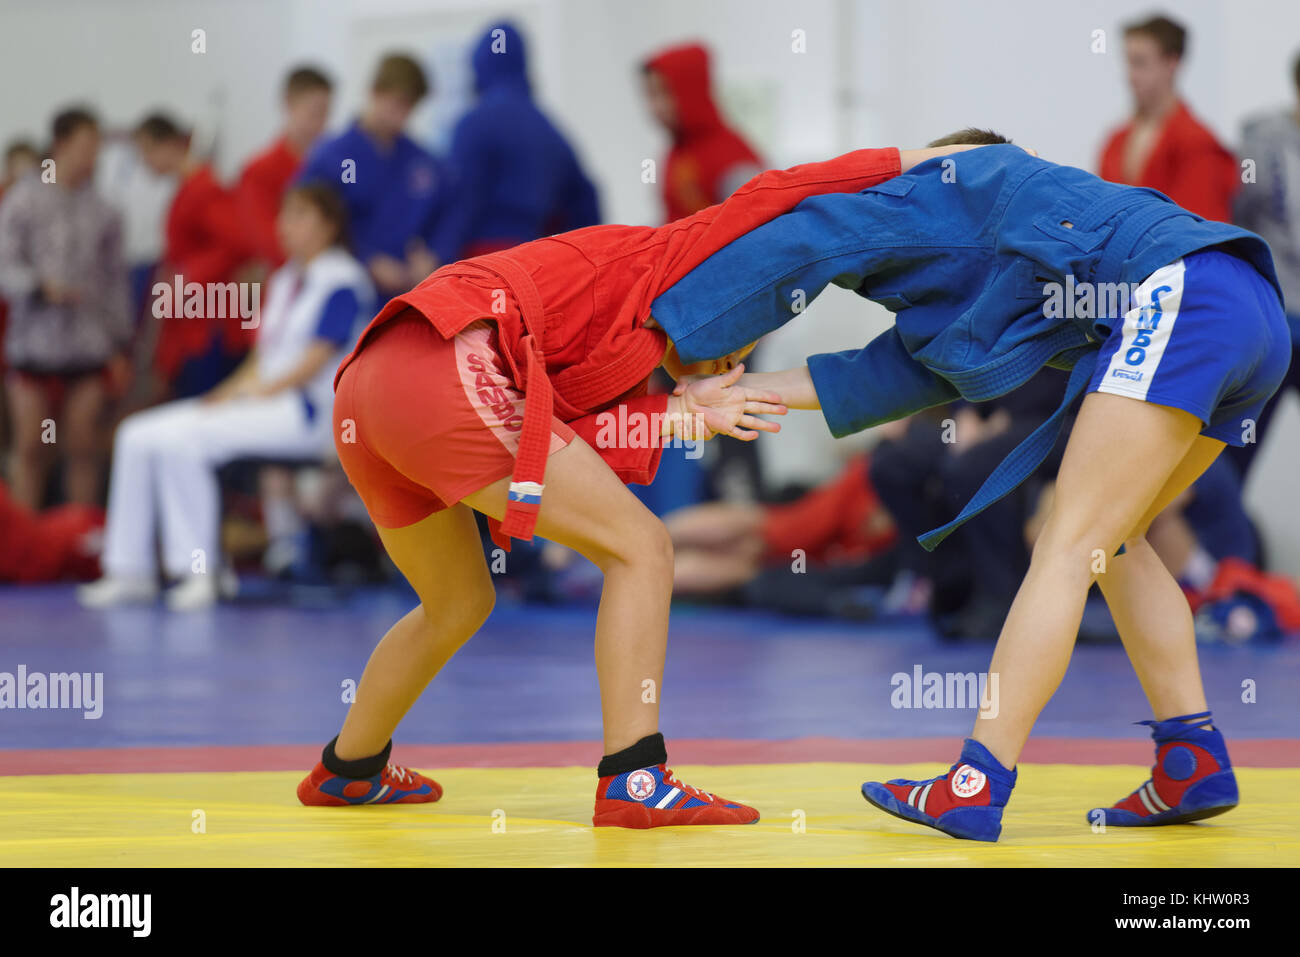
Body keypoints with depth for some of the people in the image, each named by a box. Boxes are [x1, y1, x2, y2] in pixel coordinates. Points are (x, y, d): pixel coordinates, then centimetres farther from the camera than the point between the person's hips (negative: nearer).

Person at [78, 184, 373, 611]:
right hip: (259, 399, 9)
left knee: (183, 440, -28)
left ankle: (198, 571, -22)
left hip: (307, 413, -9)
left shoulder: (342, 283, -8)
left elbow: (314, 363, -15)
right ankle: (130, 570, -5)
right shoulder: (284, 280, 19)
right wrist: (223, 395, 1)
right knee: (138, 436, -5)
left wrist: (249, 395, -16)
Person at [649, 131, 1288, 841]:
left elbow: (798, 243, 6)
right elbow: (902, 373, 24)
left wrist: (688, 338, 14)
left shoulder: (937, 189, 13)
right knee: (1108, 541, 19)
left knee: (1069, 548, -10)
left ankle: (975, 788, -13)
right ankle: (1194, 762, 13)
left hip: (1180, 291, -10)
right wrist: (750, 388, 21)